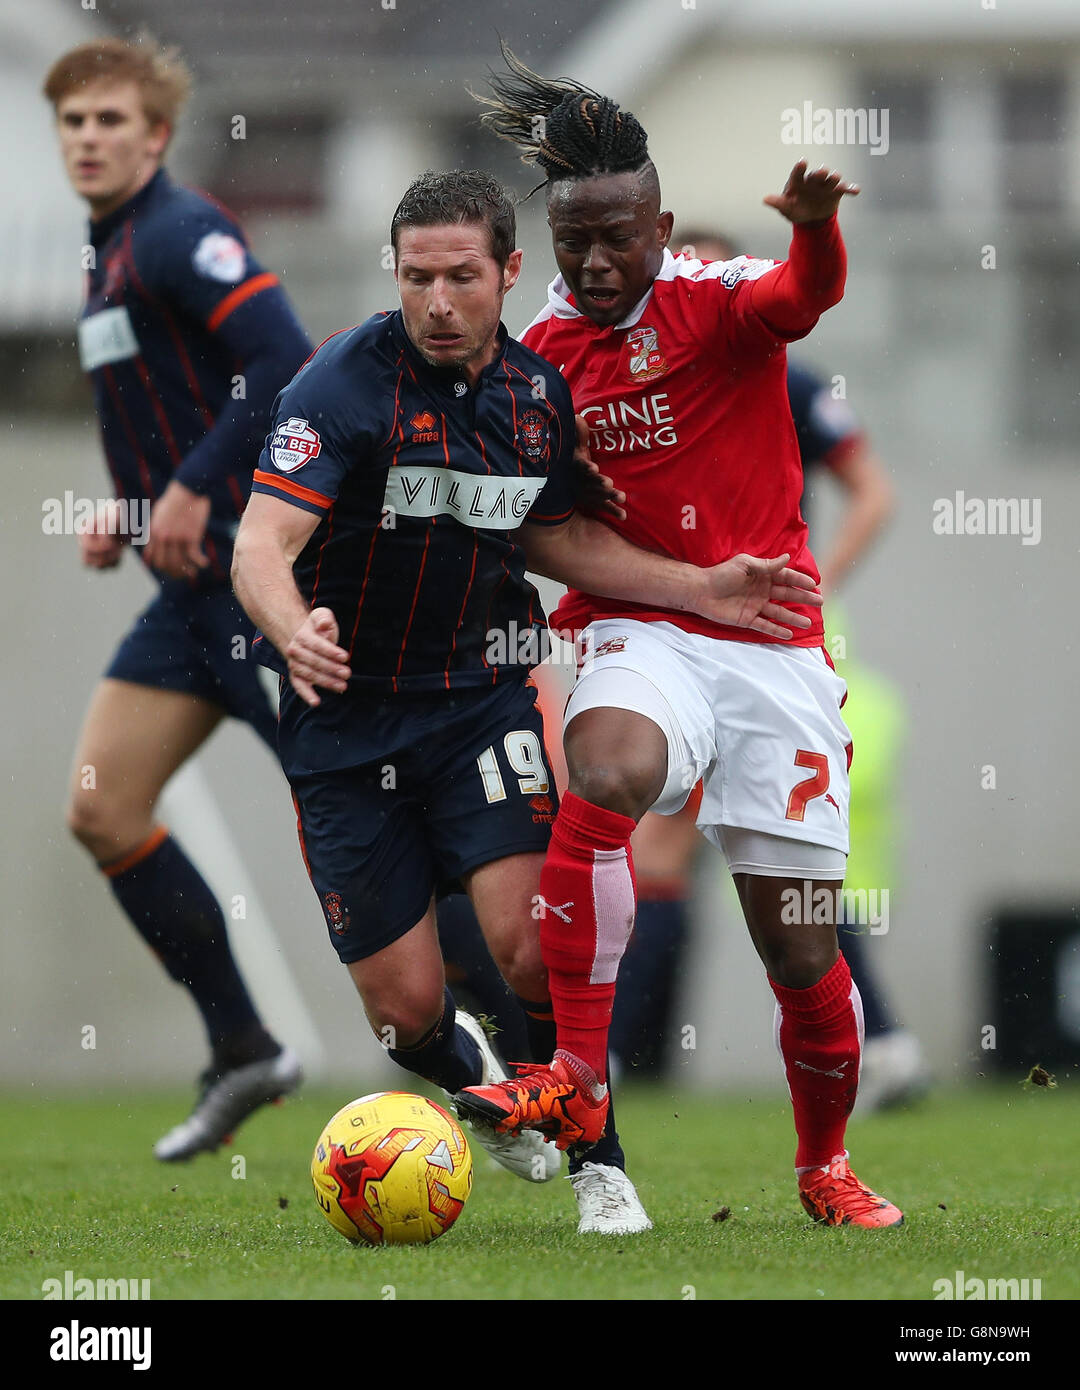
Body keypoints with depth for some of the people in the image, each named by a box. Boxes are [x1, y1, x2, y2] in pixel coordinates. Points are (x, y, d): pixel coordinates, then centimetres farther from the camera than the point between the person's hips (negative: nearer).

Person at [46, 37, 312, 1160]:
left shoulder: (179, 236, -12)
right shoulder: (109, 258, 17)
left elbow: (286, 365, -23)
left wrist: (193, 490, -22)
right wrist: (127, 511, 12)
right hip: (194, 588, 10)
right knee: (101, 810, 3)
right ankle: (240, 1053, 11)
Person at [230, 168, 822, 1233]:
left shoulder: (538, 392, 0)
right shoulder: (345, 383, -17)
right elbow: (261, 545, -27)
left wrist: (697, 587, 7)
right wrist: (294, 630, -49)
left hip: (481, 695, 3)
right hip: (346, 716, -2)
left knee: (534, 942, -18)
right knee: (406, 1006, -2)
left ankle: (598, 1164, 2)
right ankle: (468, 1072, 35)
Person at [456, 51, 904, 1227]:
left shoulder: (716, 304, -5)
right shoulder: (543, 354, 7)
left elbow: (804, 295, -29)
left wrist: (815, 230, -50)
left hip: (771, 639, -1)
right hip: (639, 634, 1)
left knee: (800, 947, 1)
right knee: (605, 771, -35)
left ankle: (825, 1163, 27)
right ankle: (577, 1078, -32)